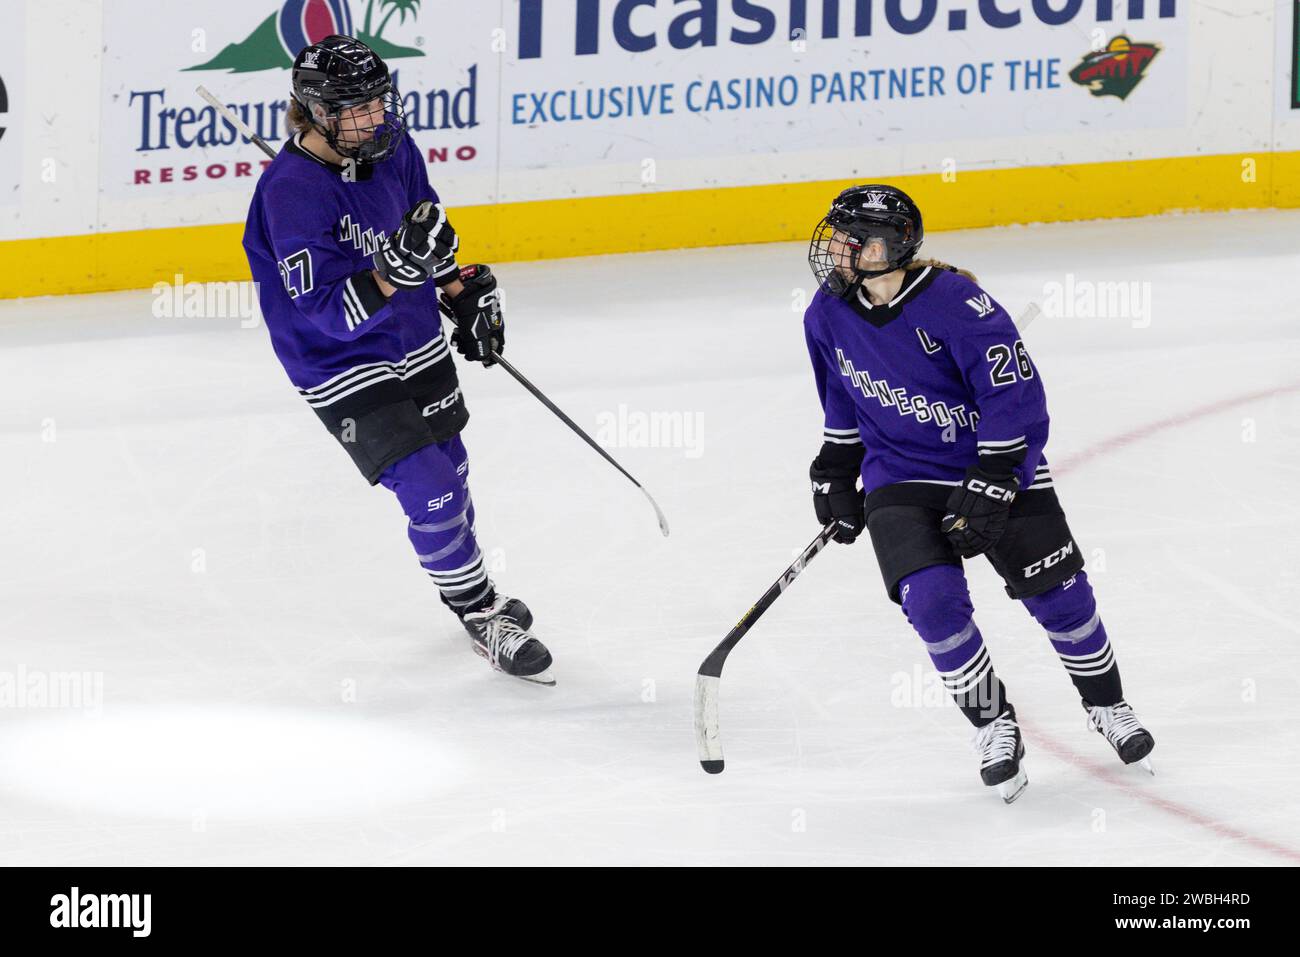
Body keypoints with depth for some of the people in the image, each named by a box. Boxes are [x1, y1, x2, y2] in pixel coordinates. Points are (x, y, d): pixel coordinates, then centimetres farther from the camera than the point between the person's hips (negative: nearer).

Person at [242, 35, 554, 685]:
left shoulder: (392, 149, -6)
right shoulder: (291, 191, -29)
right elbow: (328, 312, -30)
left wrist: (463, 293, 12)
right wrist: (393, 273, -43)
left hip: (416, 344, 7)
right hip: (342, 368, -7)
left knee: (450, 473, 20)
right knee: (429, 492, -11)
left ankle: (472, 590, 43)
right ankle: (482, 619, 7)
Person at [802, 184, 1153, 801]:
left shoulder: (952, 300, -22)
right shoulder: (828, 315, -5)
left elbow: (1015, 390, -21)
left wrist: (992, 481, -23)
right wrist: (835, 470, 15)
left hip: (996, 468, -3)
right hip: (900, 482, 3)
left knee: (1059, 596, -1)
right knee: (933, 601, -18)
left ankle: (1106, 704, 26)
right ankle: (993, 726, 2)